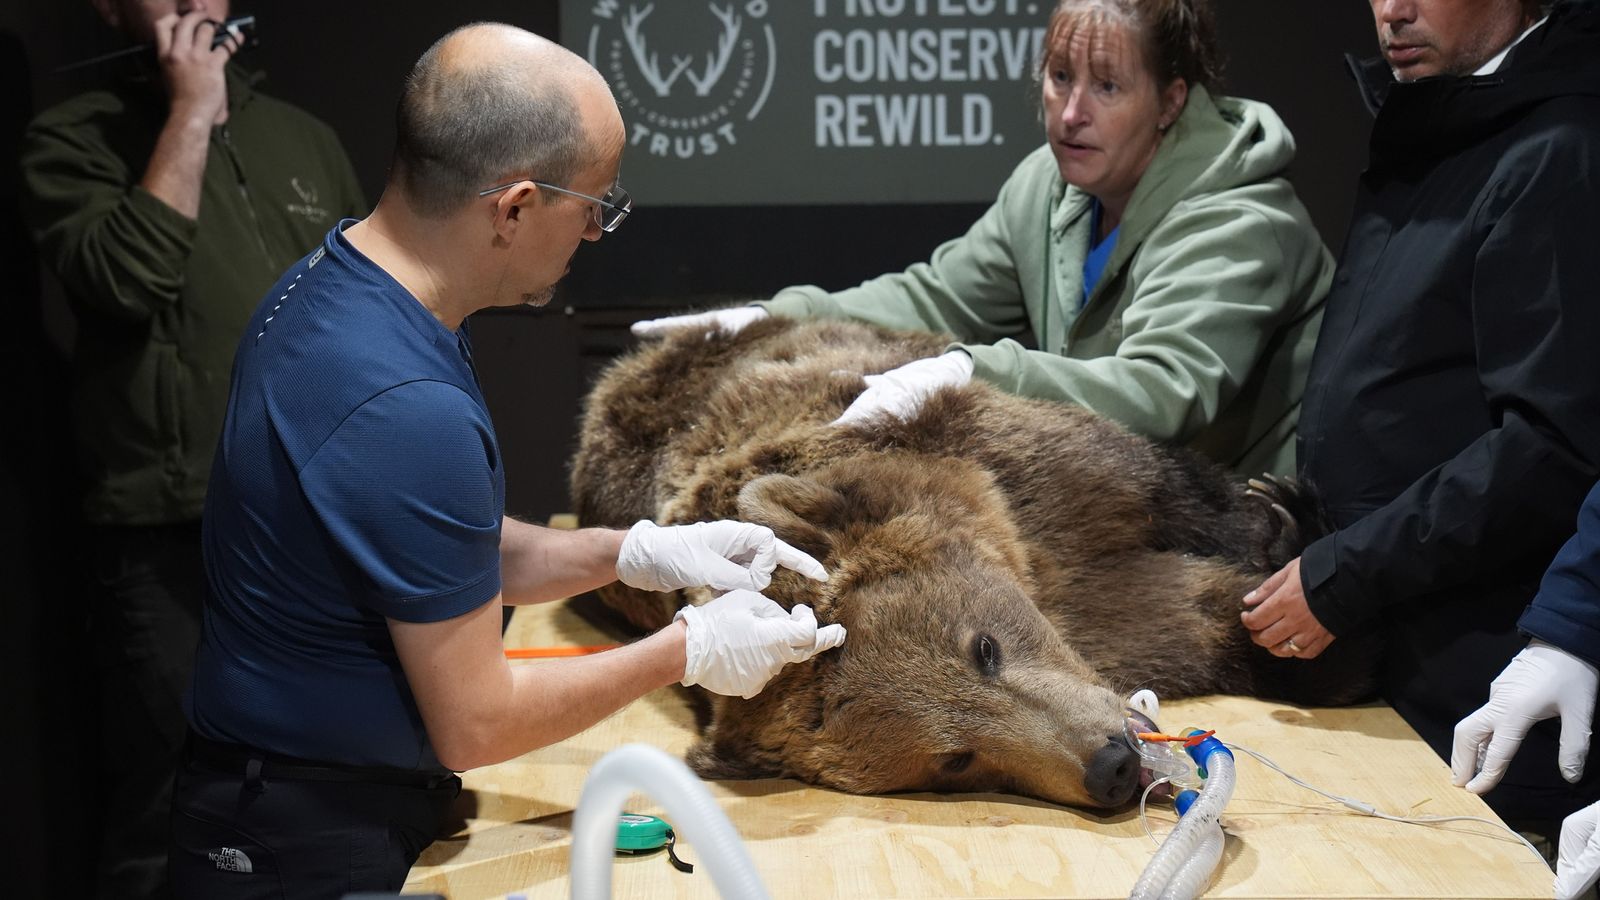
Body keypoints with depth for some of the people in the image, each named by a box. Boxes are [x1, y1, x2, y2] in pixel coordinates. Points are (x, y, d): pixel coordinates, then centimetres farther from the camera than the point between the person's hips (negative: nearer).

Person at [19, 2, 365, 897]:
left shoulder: (307, 139, 13)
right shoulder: (72, 141, 0)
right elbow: (131, 278, -18)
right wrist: (190, 111, -11)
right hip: (173, 547, -4)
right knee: (168, 826, 1)